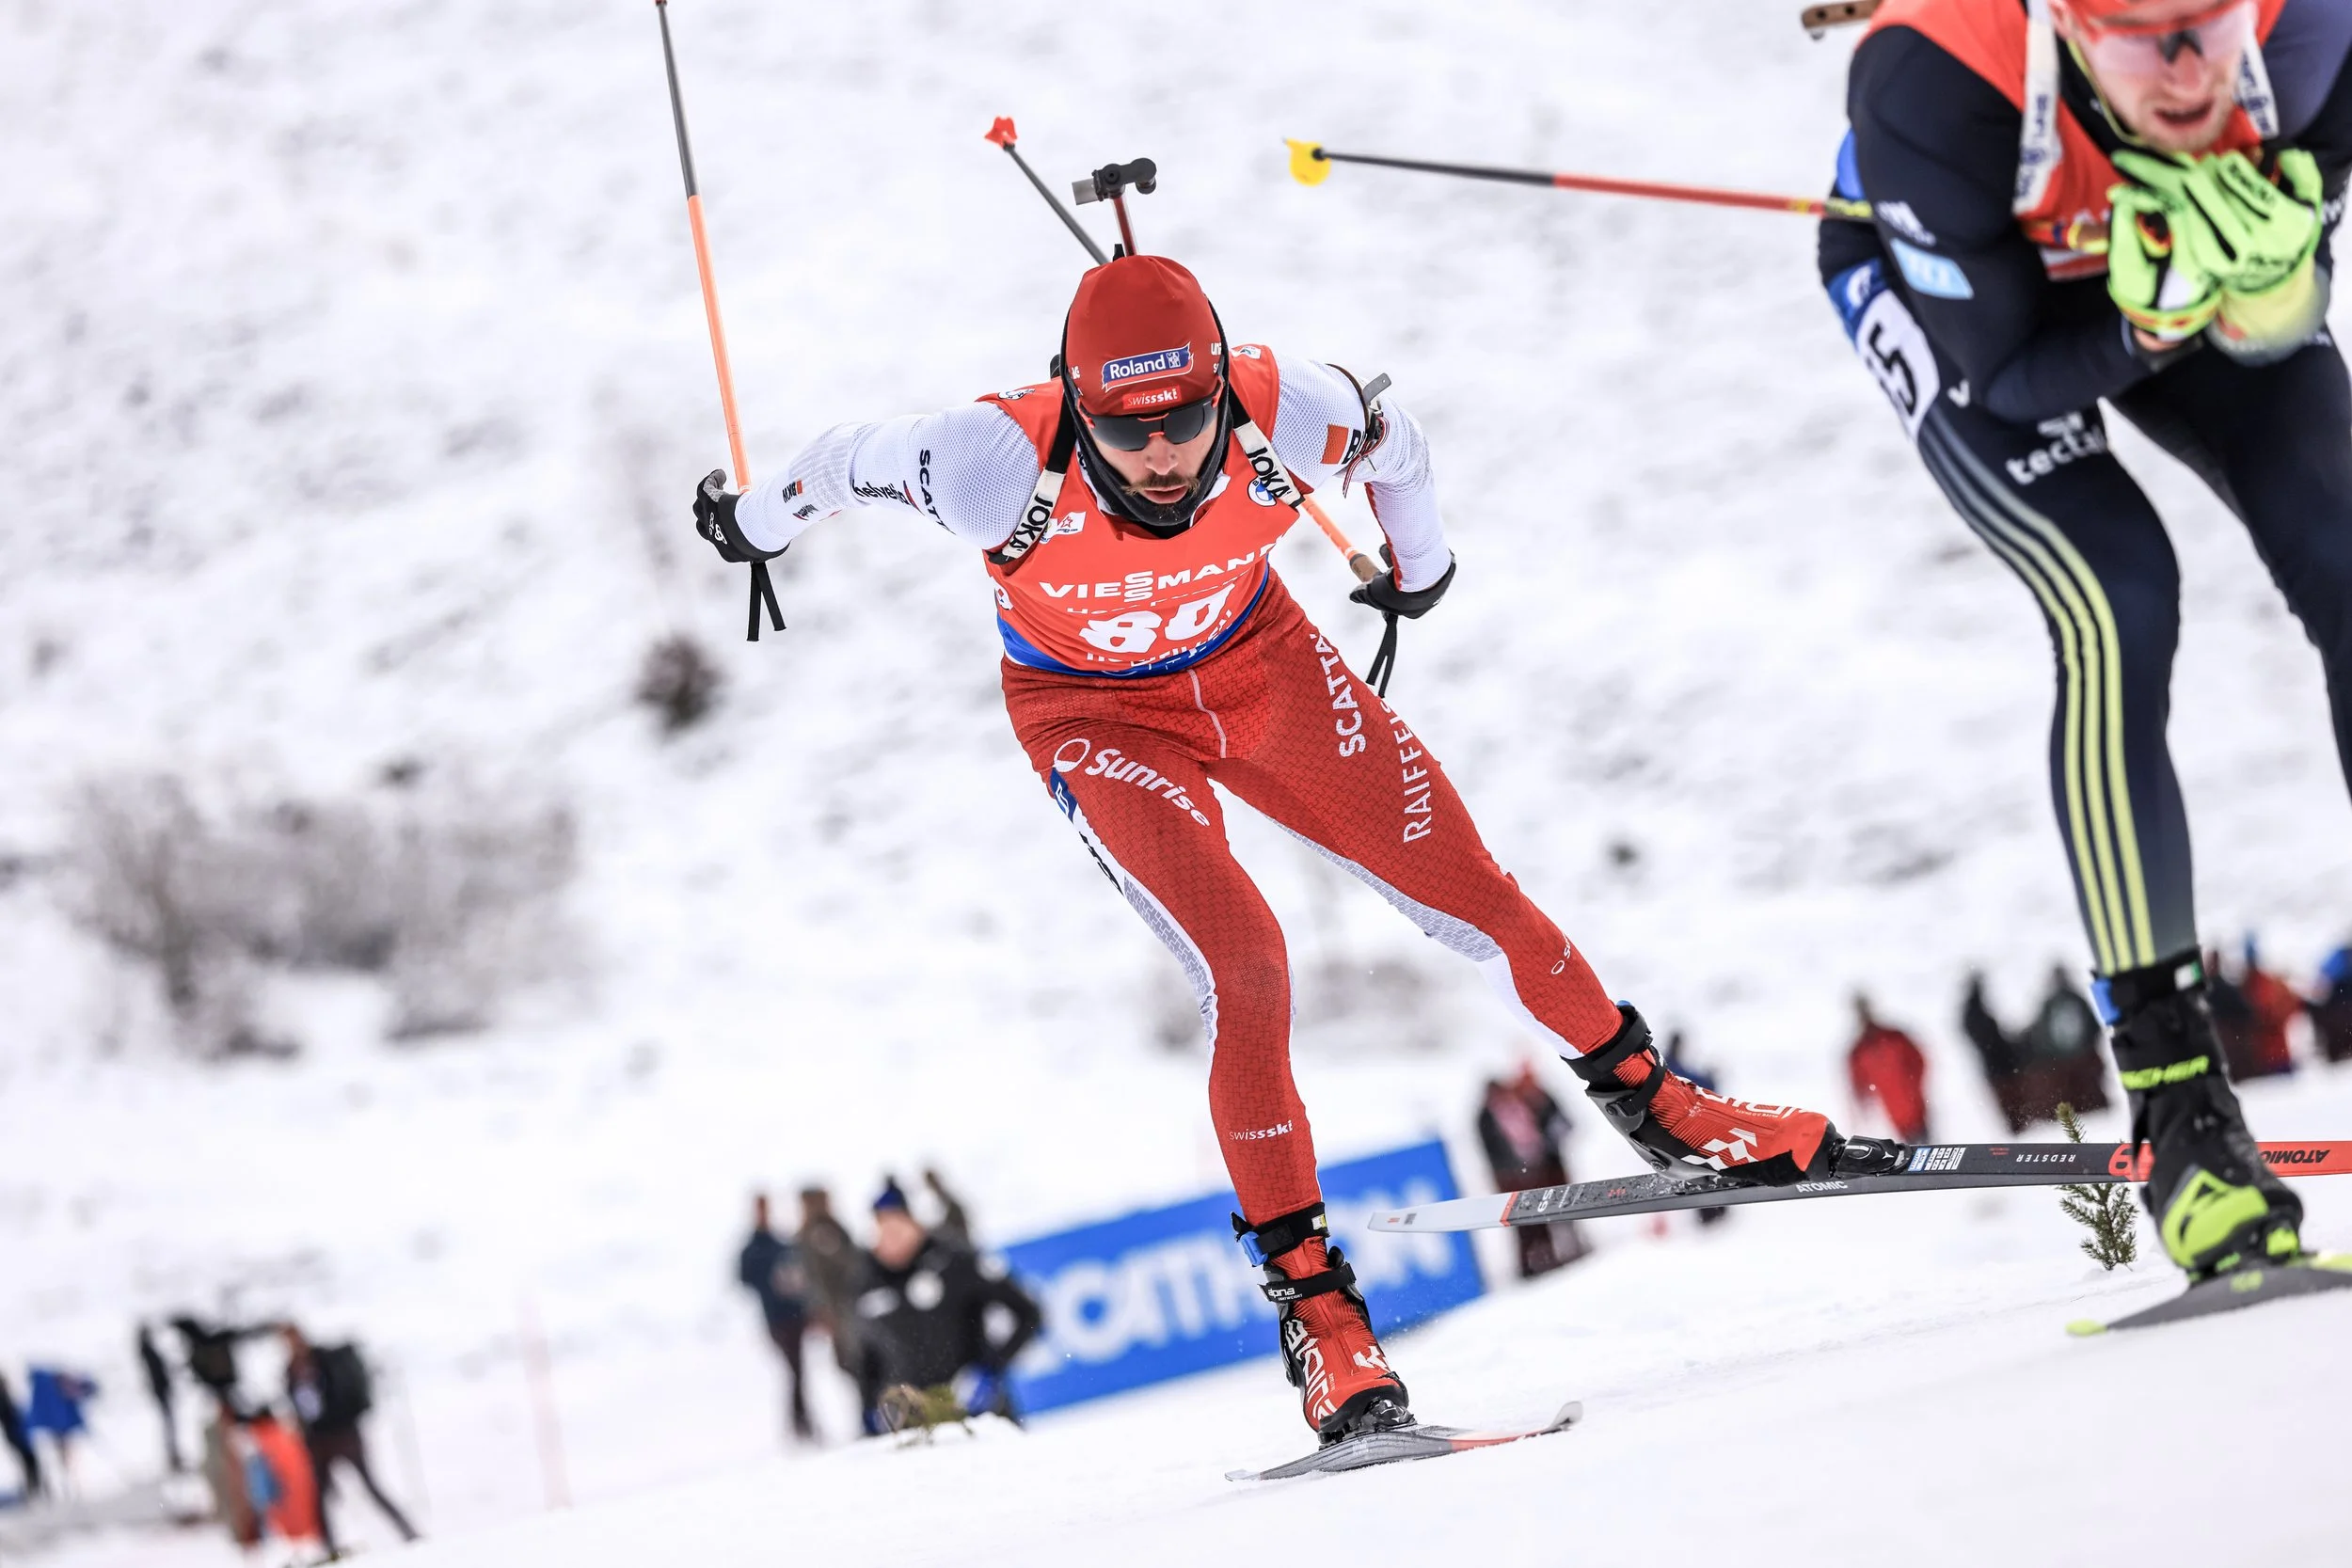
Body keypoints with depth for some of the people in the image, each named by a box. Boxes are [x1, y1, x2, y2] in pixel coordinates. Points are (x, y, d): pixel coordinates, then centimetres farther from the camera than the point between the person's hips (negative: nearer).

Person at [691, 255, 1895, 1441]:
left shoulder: (1287, 419, -30)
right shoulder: (1006, 470, -36)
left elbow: (1394, 441, -6)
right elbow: (854, 456, -16)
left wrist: (1420, 566, 15)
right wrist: (757, 522, 6)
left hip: (1257, 662, 3)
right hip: (1096, 714, -3)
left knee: (1467, 891, 2)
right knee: (1243, 970, -20)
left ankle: (1651, 1104, 26)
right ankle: (1309, 1299, -7)